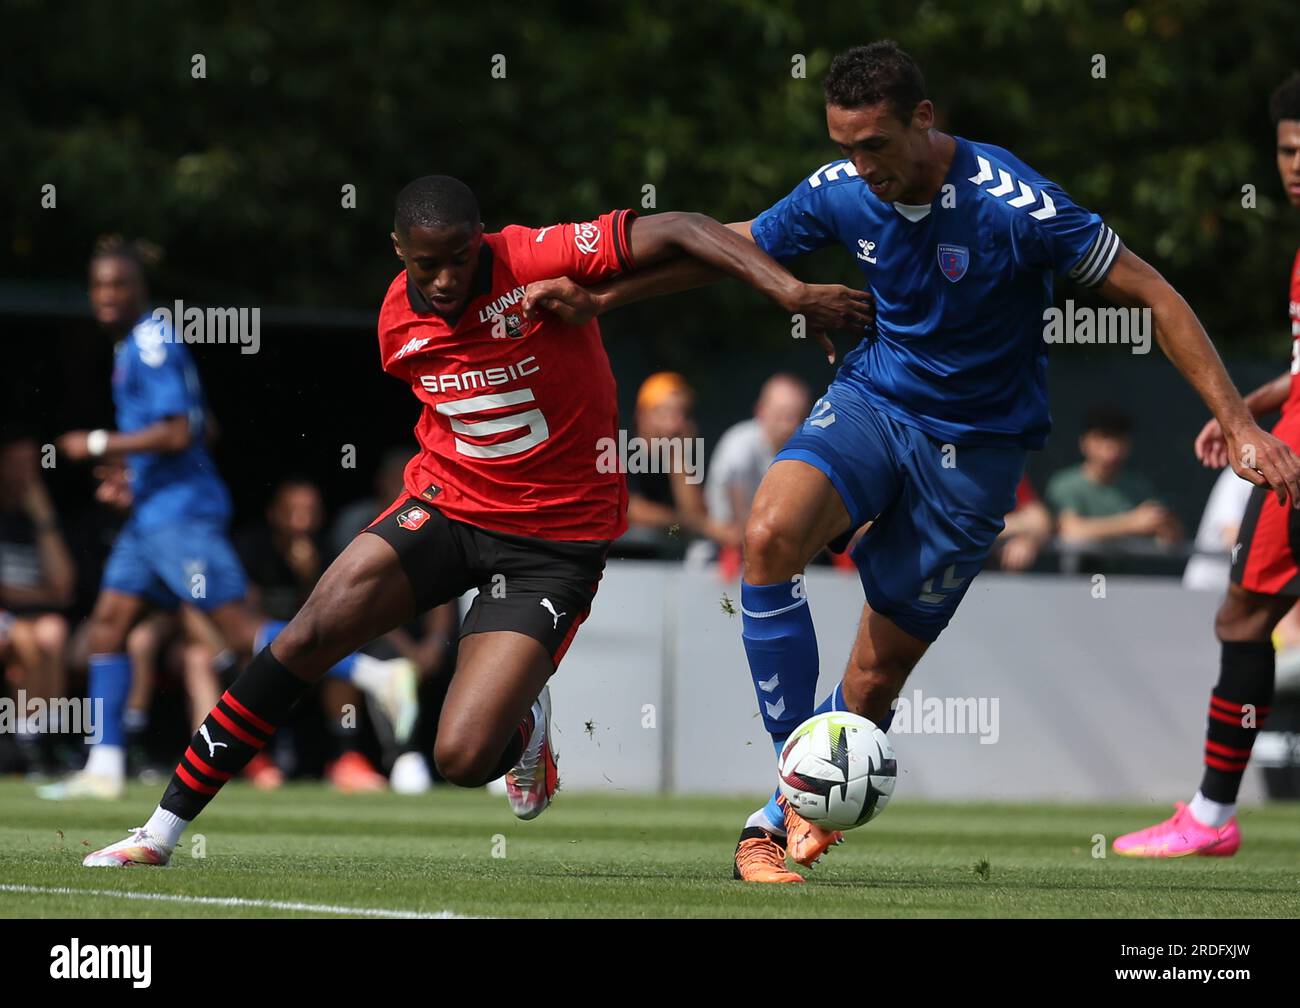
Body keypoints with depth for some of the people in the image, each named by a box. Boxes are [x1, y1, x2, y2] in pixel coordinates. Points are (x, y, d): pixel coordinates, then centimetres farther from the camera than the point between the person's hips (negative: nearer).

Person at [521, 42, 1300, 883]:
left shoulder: (1013, 204, -23)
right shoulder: (841, 192, -8)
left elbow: (1154, 294, -17)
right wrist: (600, 299, 9)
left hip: (976, 447, -3)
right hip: (873, 399, 3)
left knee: (877, 676, -2)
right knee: (772, 533, -28)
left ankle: (774, 824, 19)